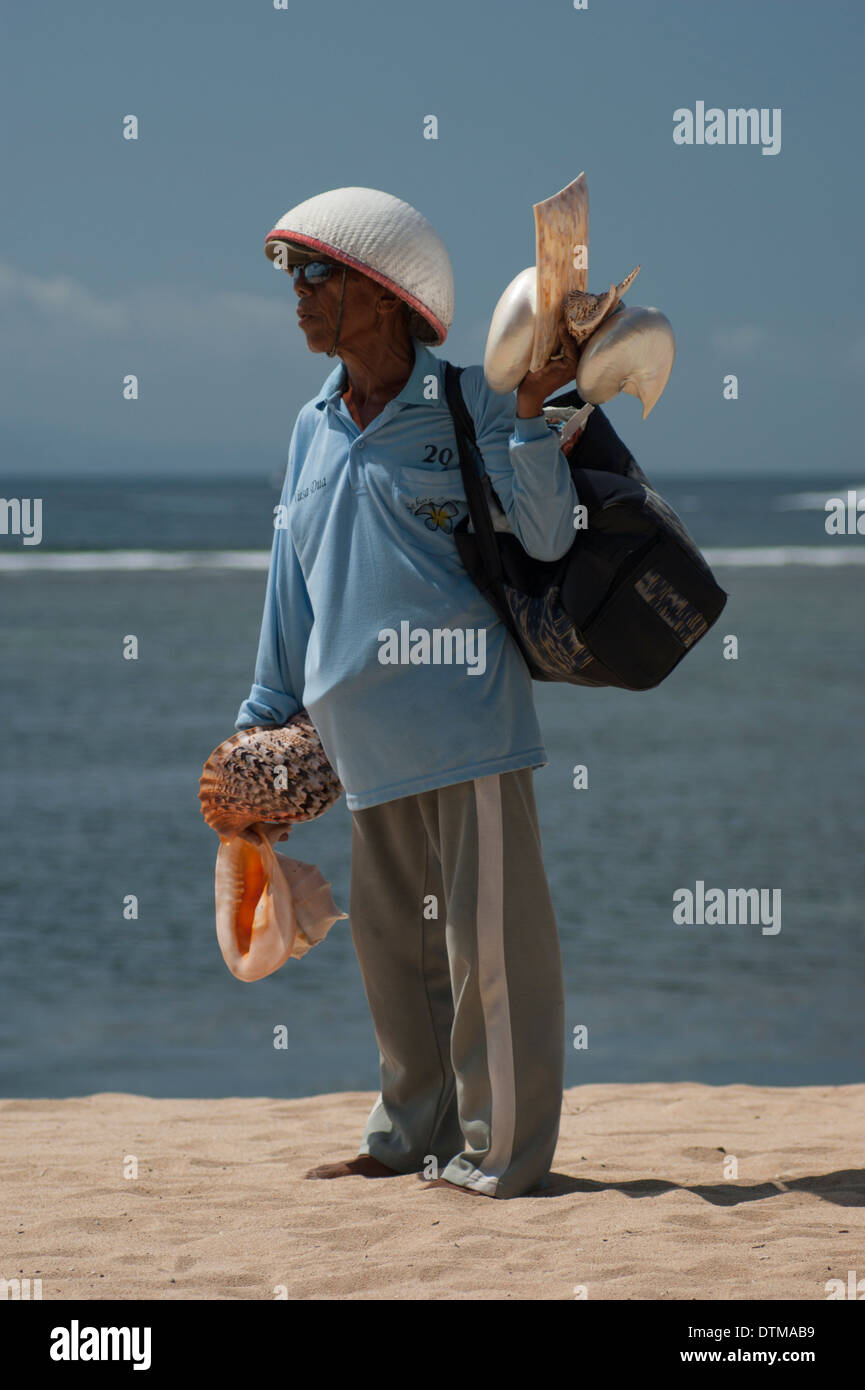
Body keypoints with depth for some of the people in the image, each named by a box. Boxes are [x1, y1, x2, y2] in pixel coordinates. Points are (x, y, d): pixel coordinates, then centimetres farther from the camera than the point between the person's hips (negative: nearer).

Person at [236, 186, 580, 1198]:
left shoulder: (468, 408, -5)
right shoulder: (315, 430, 14)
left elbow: (545, 539, -12)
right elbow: (294, 579, 21)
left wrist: (527, 412, -21)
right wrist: (266, 714, 21)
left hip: (465, 717, -7)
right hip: (368, 735, 7)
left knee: (489, 932, -4)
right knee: (391, 934, 13)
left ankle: (499, 1149, 2)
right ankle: (413, 1133, 24)